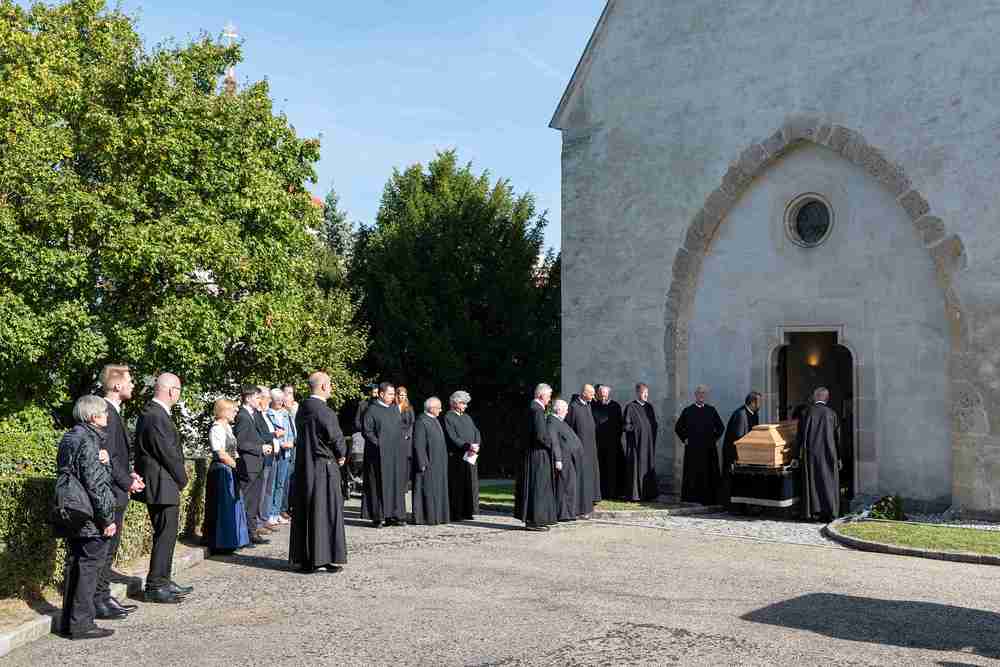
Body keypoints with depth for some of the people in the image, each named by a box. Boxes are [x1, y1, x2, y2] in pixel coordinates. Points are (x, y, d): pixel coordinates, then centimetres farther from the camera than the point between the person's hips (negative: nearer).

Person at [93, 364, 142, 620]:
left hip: (116, 494, 10)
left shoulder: (113, 411, 14)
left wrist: (129, 474, 11)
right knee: (106, 548, -3)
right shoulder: (107, 412, -18)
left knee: (110, 548, 16)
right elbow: (107, 456, -22)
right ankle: (99, 601, 5)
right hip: (110, 493, -10)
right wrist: (127, 482, -14)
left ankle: (104, 597, 24)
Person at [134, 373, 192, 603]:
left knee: (166, 535, 17)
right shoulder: (157, 418, -21)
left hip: (160, 486, 11)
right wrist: (182, 480, -6)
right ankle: (155, 586, 4)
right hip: (163, 487, -11)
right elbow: (170, 455, -20)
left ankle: (162, 581, 27)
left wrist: (178, 479, 13)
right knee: (165, 536, -3)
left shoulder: (152, 413, 13)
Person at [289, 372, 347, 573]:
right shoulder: (324, 412, -18)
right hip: (324, 467, -7)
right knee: (327, 512, 1)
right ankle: (329, 558, 6)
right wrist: (341, 455, 6)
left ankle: (305, 559, 16)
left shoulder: (301, 410, 6)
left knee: (305, 513, 10)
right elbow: (337, 438, -15)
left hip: (303, 468, 7)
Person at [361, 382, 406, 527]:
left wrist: (400, 442, 8)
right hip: (379, 454, -6)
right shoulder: (372, 410, -6)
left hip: (395, 454, 6)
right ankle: (377, 516, 3)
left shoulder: (394, 409, 14)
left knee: (395, 482, 6)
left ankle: (393, 515, 12)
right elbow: (367, 431, -9)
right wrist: (378, 444, -17)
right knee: (378, 483, -2)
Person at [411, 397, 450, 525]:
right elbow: (418, 445, -18)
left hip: (438, 463, 10)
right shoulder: (421, 422, -14)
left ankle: (436, 516, 17)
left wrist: (443, 460, 19)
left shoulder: (434, 420, 15)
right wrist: (423, 464, -21)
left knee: (437, 490, 11)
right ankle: (424, 518, -1)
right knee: (426, 489, -5)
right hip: (428, 463, -10)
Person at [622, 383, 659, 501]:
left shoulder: (649, 407, 12)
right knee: (636, 468, -4)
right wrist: (637, 428, -13)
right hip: (636, 443, -6)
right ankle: (634, 494, 1)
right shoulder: (630, 407, -6)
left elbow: (654, 424, 19)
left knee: (649, 467, 6)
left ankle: (648, 493, 12)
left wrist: (654, 431, 2)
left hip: (649, 443, 6)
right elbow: (625, 425, -9)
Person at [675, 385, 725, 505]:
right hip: (692, 449, -1)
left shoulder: (711, 410, 7)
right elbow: (678, 427, 11)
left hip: (708, 449, 1)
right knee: (693, 474, 1)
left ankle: (708, 498, 8)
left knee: (708, 475, 1)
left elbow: (721, 427, 15)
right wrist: (684, 439, 4)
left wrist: (714, 438, 6)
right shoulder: (688, 411, 4)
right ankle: (692, 498, 8)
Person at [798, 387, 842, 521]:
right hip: (828, 454, 1)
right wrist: (838, 457, 10)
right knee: (828, 483, 8)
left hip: (811, 453, -1)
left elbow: (802, 432, -6)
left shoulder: (809, 412, -6)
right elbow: (837, 436, 3)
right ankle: (829, 513, 7)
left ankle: (813, 512, 8)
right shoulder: (832, 413, 0)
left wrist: (800, 452, 2)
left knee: (812, 483, 7)